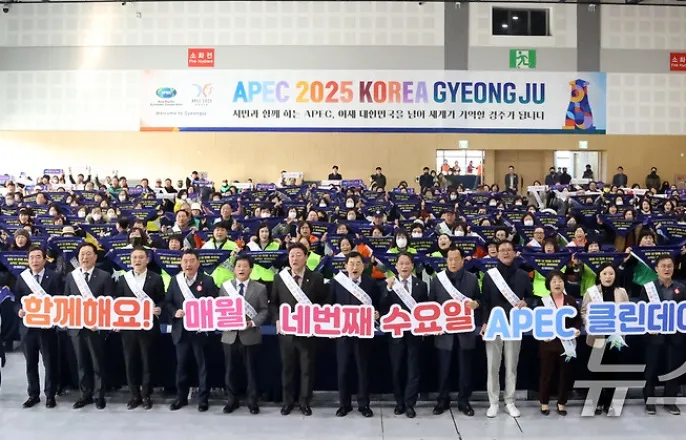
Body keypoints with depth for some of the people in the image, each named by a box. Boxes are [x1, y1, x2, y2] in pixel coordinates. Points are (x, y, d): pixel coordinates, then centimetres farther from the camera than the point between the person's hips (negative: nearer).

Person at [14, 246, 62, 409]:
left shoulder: (54, 277, -2)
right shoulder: (22, 278, 7)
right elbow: (17, 300, 9)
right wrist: (19, 310, -12)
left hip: (47, 326, -3)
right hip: (27, 326, 3)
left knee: (50, 363, 4)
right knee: (30, 363, 11)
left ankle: (50, 395, 15)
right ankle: (33, 395, 23)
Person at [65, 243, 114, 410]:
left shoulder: (104, 276, -4)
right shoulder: (70, 276, 8)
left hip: (96, 327, -3)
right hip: (76, 327, 4)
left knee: (98, 363, 6)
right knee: (82, 364, 12)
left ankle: (99, 396, 18)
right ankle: (85, 395, 23)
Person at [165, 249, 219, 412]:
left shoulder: (207, 281, -4)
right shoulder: (175, 281, 6)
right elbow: (167, 302, 8)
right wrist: (175, 312, -11)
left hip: (200, 330, -3)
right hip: (181, 331, 3)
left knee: (202, 365, 6)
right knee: (181, 365, 13)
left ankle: (203, 399, 16)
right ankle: (181, 397, 26)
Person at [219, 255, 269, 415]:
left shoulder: (260, 288, 0)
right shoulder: (225, 286, 6)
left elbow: (264, 311, -2)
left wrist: (252, 323, -17)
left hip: (250, 335, -2)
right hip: (230, 335, 2)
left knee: (251, 370, 7)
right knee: (229, 370, 9)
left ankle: (252, 401, 19)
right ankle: (232, 400, 24)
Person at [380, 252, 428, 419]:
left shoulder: (421, 285, 3)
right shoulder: (389, 284, 1)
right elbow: (383, 308, -10)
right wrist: (388, 288, -21)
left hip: (414, 332, 0)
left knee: (413, 369, 3)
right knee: (396, 369, 9)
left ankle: (410, 404, 12)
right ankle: (399, 402, 21)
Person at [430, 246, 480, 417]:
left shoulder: (472, 278, 3)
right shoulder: (437, 279, 2)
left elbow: (479, 300, 9)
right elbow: (431, 304, 3)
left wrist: (475, 304, -14)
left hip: (466, 331, 1)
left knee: (465, 369, 8)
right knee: (444, 369, 7)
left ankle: (463, 401, 20)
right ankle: (443, 400, 21)